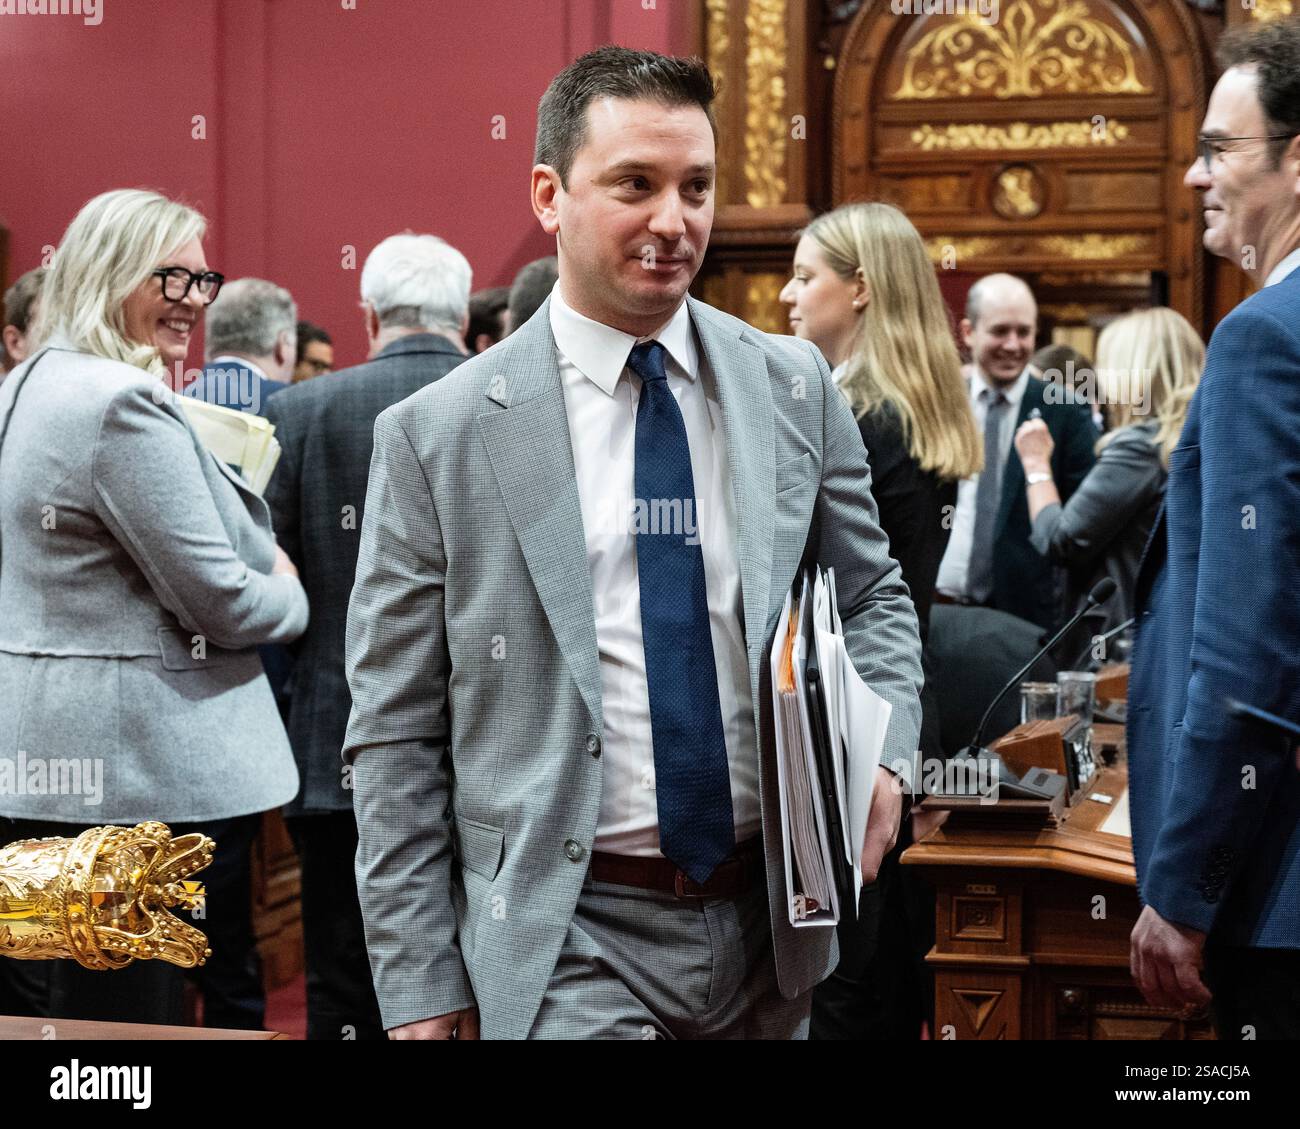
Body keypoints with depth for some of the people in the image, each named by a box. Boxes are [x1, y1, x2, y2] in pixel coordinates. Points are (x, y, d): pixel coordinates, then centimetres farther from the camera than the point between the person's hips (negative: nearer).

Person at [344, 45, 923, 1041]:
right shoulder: (435, 435, -6)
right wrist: (420, 985, -5)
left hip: (770, 925, 4)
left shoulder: (796, 389, 3)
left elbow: (872, 596, 15)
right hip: (566, 950, -3)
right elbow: (395, 738, -4)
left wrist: (883, 755, -5)